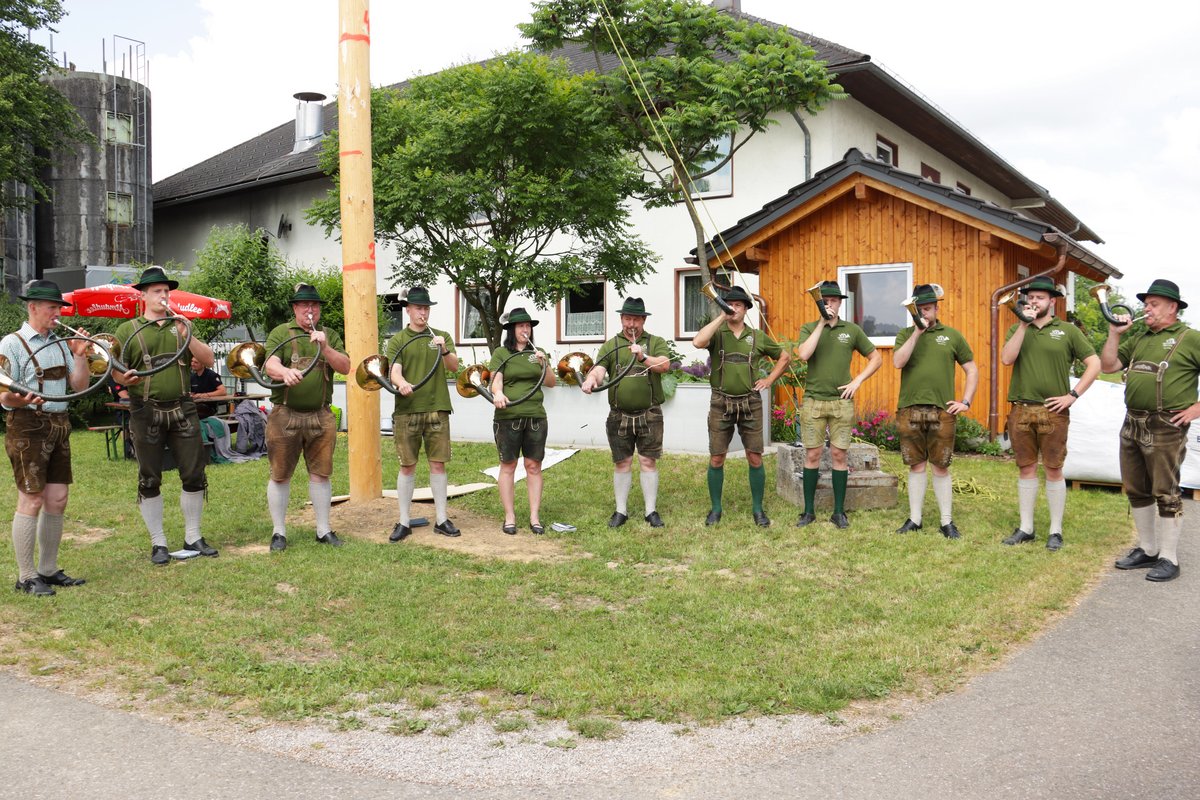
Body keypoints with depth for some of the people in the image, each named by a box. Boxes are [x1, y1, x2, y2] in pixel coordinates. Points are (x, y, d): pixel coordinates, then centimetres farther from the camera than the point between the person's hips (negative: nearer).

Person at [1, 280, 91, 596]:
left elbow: (80, 387, 11)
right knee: (31, 501, -6)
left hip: (59, 425, 7)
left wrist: (80, 355, -2)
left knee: (57, 500, 8)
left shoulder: (60, 343, 13)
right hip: (28, 427, -7)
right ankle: (26, 577, 3)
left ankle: (48, 570, 19)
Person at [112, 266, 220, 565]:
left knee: (194, 474, 3)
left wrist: (187, 337, -10)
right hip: (146, 413, -2)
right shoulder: (128, 330, 6)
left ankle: (193, 537, 17)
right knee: (149, 480, 3)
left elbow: (208, 360, 5)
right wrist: (125, 379, -20)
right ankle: (158, 543, 14)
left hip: (182, 409, 2)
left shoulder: (180, 326, 14)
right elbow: (114, 368, 2)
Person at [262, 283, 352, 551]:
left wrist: (324, 348, -15)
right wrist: (285, 372, -33)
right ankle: (279, 532, 14)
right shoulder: (280, 333, 5)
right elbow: (270, 365, -10)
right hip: (285, 415, -2)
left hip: (320, 416, 2)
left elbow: (345, 367, 1)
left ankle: (324, 530, 17)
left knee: (320, 474, 6)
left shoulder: (330, 336, 12)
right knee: (280, 476, 3)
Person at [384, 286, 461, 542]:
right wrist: (402, 383, -29)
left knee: (438, 464, 4)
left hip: (437, 409, 1)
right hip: (407, 411, -1)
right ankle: (404, 522, 11)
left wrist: (444, 351, -22)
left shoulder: (441, 336, 11)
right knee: (407, 466, 3)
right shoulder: (397, 341, 6)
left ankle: (442, 519, 12)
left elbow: (454, 367, -2)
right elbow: (394, 371, -7)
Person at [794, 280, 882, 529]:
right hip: (813, 401, 0)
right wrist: (821, 323, -15)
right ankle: (809, 511, 12)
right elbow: (803, 355, -17)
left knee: (839, 455, 3)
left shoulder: (852, 330, 6)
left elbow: (876, 358, 12)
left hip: (842, 401, 1)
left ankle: (839, 512, 12)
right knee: (812, 455, 2)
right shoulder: (809, 328, 3)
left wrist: (858, 381, -1)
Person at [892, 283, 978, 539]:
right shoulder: (905, 334, 10)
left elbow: (972, 370, 12)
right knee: (916, 466, 7)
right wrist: (916, 333, -11)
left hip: (941, 411, -1)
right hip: (909, 410, 1)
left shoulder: (952, 335, 8)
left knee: (941, 467, 3)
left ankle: (947, 522, 12)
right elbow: (898, 362, -9)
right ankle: (914, 519, 16)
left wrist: (966, 401, 1)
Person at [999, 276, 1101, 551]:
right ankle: (1025, 528, 18)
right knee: (1026, 469, 9)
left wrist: (1073, 395, -7)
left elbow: (1094, 364, 1)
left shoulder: (1067, 331, 3)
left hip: (1053, 411, -2)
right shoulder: (1017, 329, 10)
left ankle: (1056, 531, 11)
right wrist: (1023, 325, -12)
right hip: (1020, 411, 3)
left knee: (1053, 470, 2)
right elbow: (1006, 359, -8)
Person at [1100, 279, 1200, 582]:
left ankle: (1169, 559, 7)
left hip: (1166, 429, -7)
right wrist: (1114, 333, 2)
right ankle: (1147, 549, 26)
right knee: (1136, 491, 13)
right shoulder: (1138, 340, 15)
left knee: (1165, 493, -2)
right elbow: (1108, 365, 11)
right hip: (1132, 425, 7)